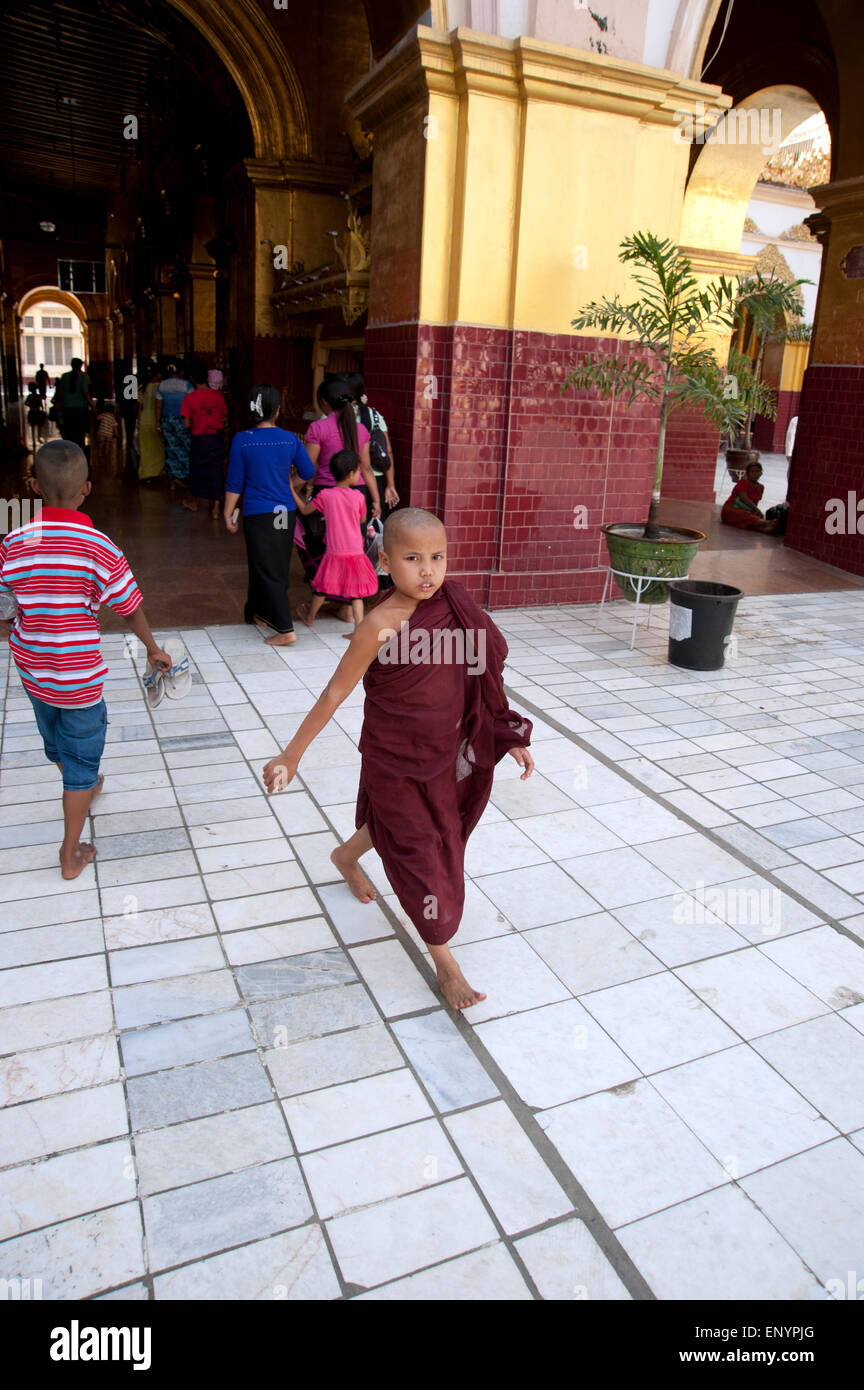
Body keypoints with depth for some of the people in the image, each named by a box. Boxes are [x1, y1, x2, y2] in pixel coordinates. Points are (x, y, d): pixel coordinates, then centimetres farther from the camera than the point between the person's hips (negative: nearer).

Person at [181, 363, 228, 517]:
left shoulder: (189, 398, -10)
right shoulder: (218, 395, -4)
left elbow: (186, 424, -11)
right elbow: (224, 418, 2)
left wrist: (195, 425, 9)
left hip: (199, 439, -1)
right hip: (217, 438, 1)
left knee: (197, 469, 17)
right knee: (216, 469, 4)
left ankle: (193, 502, 34)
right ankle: (216, 507, 0)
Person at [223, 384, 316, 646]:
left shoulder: (242, 440, -8)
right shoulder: (290, 439, -2)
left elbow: (234, 482, -5)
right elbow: (308, 472, 6)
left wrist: (228, 514, 4)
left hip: (258, 514, -4)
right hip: (286, 513, 4)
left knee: (268, 570, -3)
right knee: (277, 567, 18)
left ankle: (285, 629, -10)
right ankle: (261, 612, 36)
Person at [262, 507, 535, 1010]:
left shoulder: (453, 607, -8)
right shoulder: (381, 625, -24)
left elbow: (479, 677, 3)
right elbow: (336, 692, -16)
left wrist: (510, 736, 5)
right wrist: (292, 755, -10)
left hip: (443, 754, 6)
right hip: (394, 761, -6)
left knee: (395, 824, 28)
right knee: (421, 854, 5)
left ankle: (347, 856, 62)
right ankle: (445, 963, 25)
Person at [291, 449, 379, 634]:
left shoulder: (325, 495, -7)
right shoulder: (358, 496, -6)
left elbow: (305, 510, 7)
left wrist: (293, 491, 17)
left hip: (334, 554, 1)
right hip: (356, 553, 0)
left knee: (323, 587, 19)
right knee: (355, 593, 7)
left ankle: (310, 617, 39)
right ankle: (359, 628, 0)